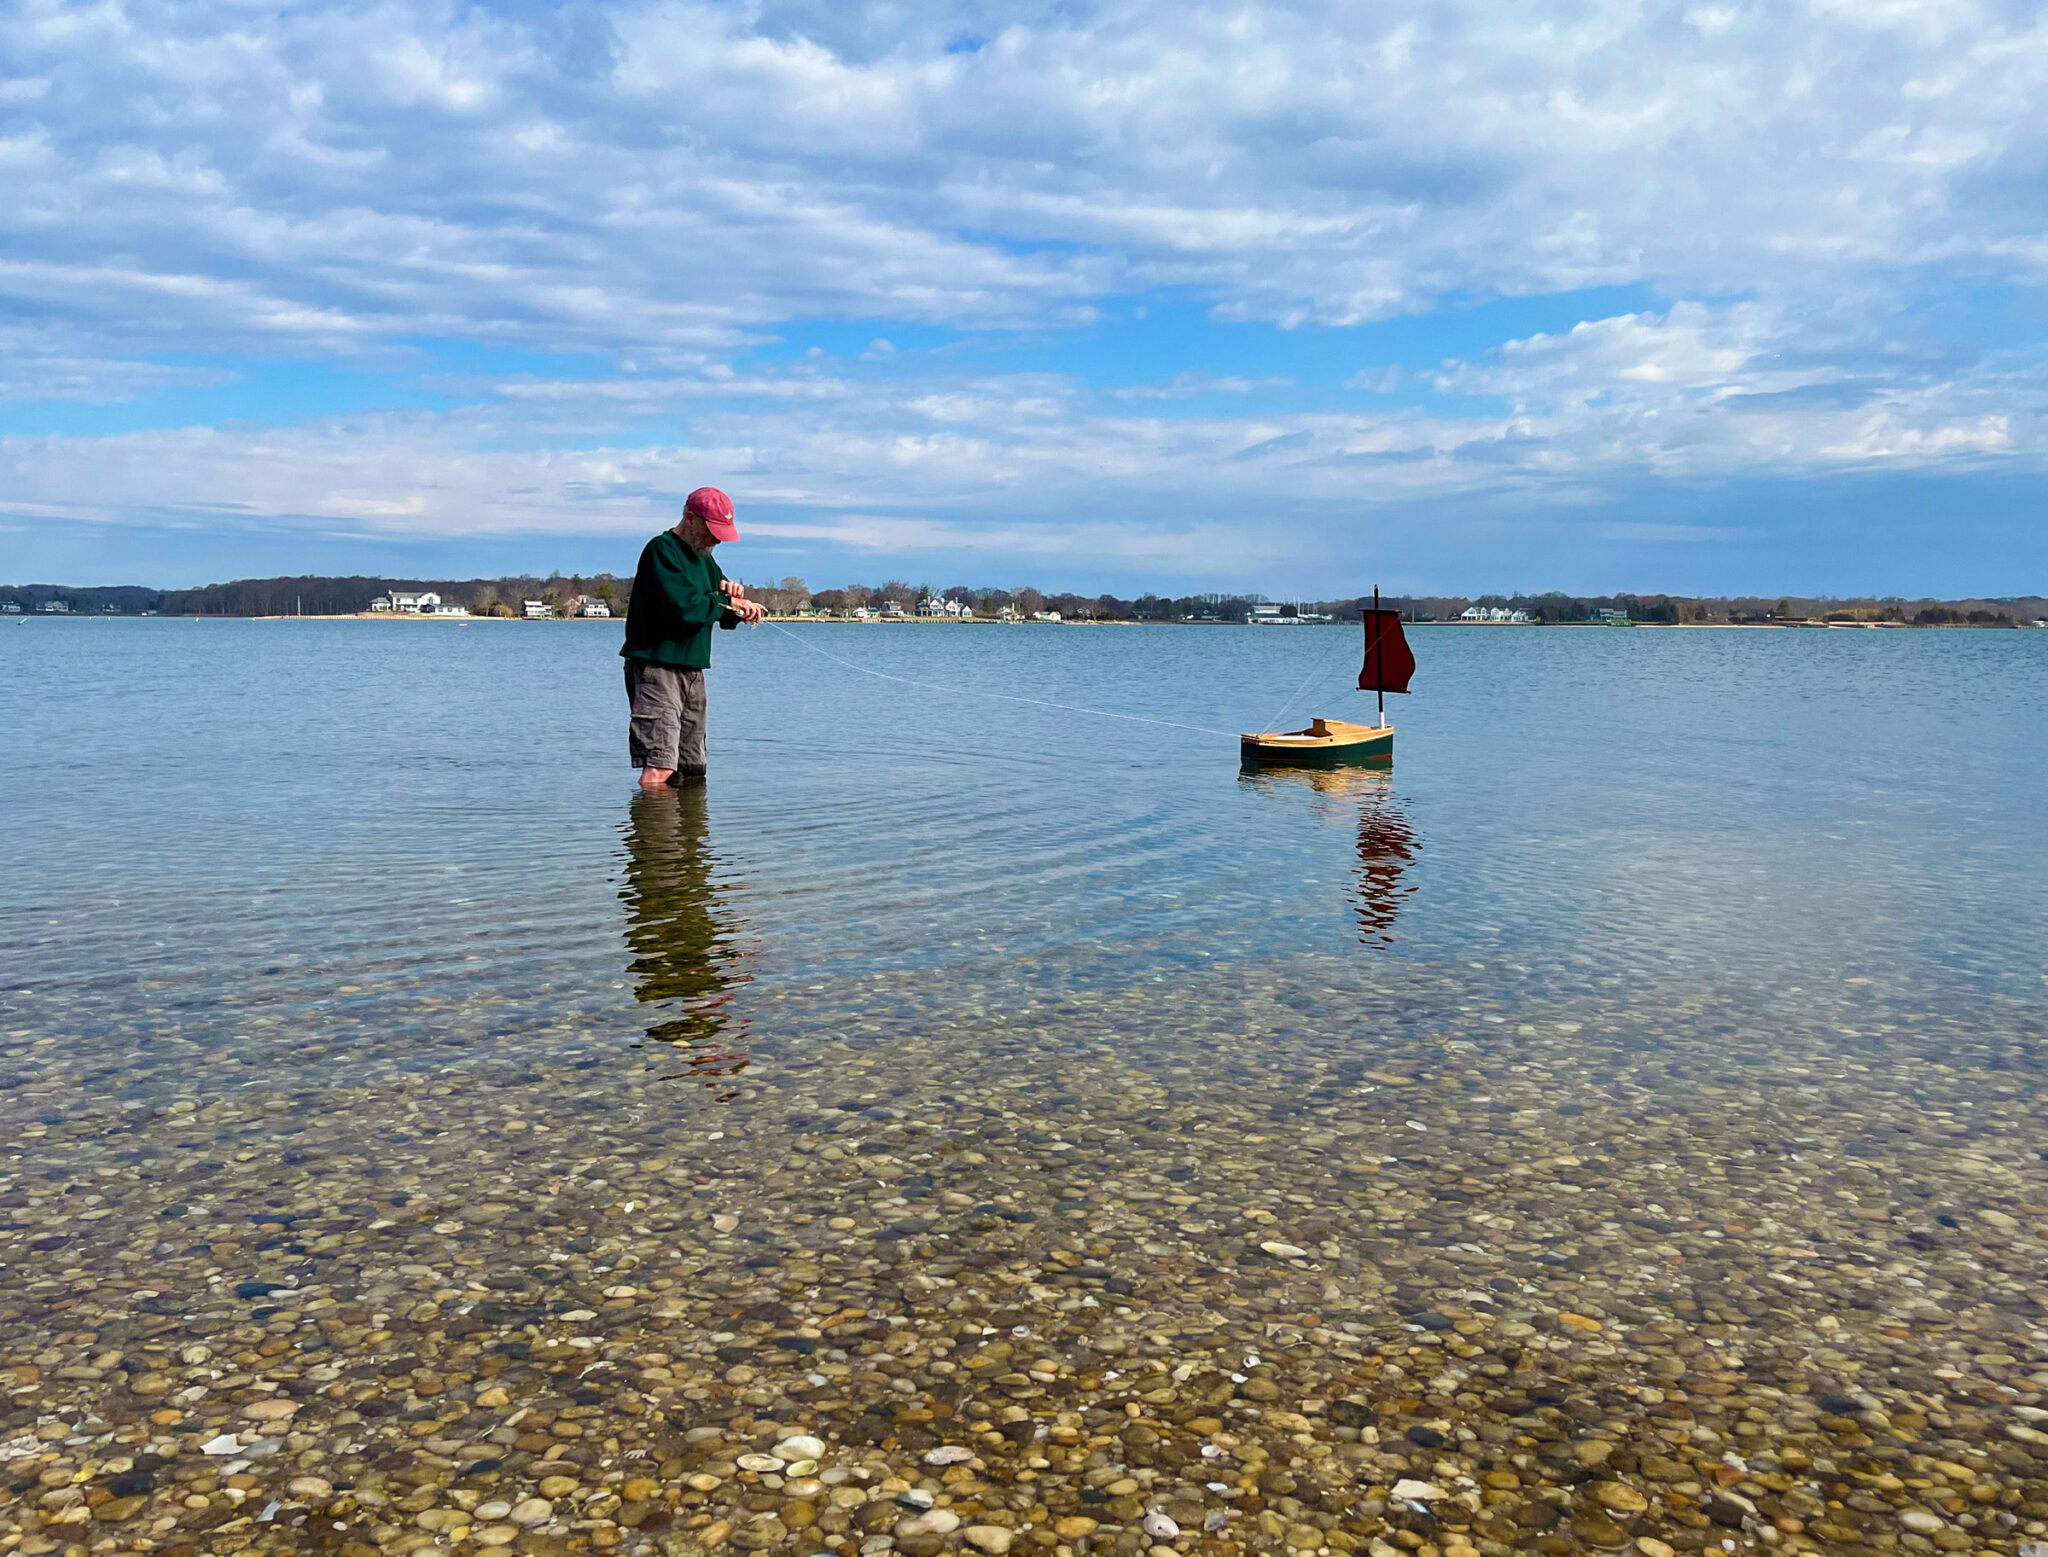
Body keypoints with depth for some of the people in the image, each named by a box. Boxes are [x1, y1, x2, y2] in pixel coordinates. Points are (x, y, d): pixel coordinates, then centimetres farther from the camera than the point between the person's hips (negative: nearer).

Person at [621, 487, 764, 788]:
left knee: (692, 770, 11)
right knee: (659, 769, -17)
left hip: (692, 670, 9)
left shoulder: (703, 559, 20)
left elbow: (727, 618, 20)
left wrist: (734, 597, -3)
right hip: (656, 668, -9)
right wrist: (726, 601, -8)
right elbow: (683, 607, -23)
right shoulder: (662, 550, -9)